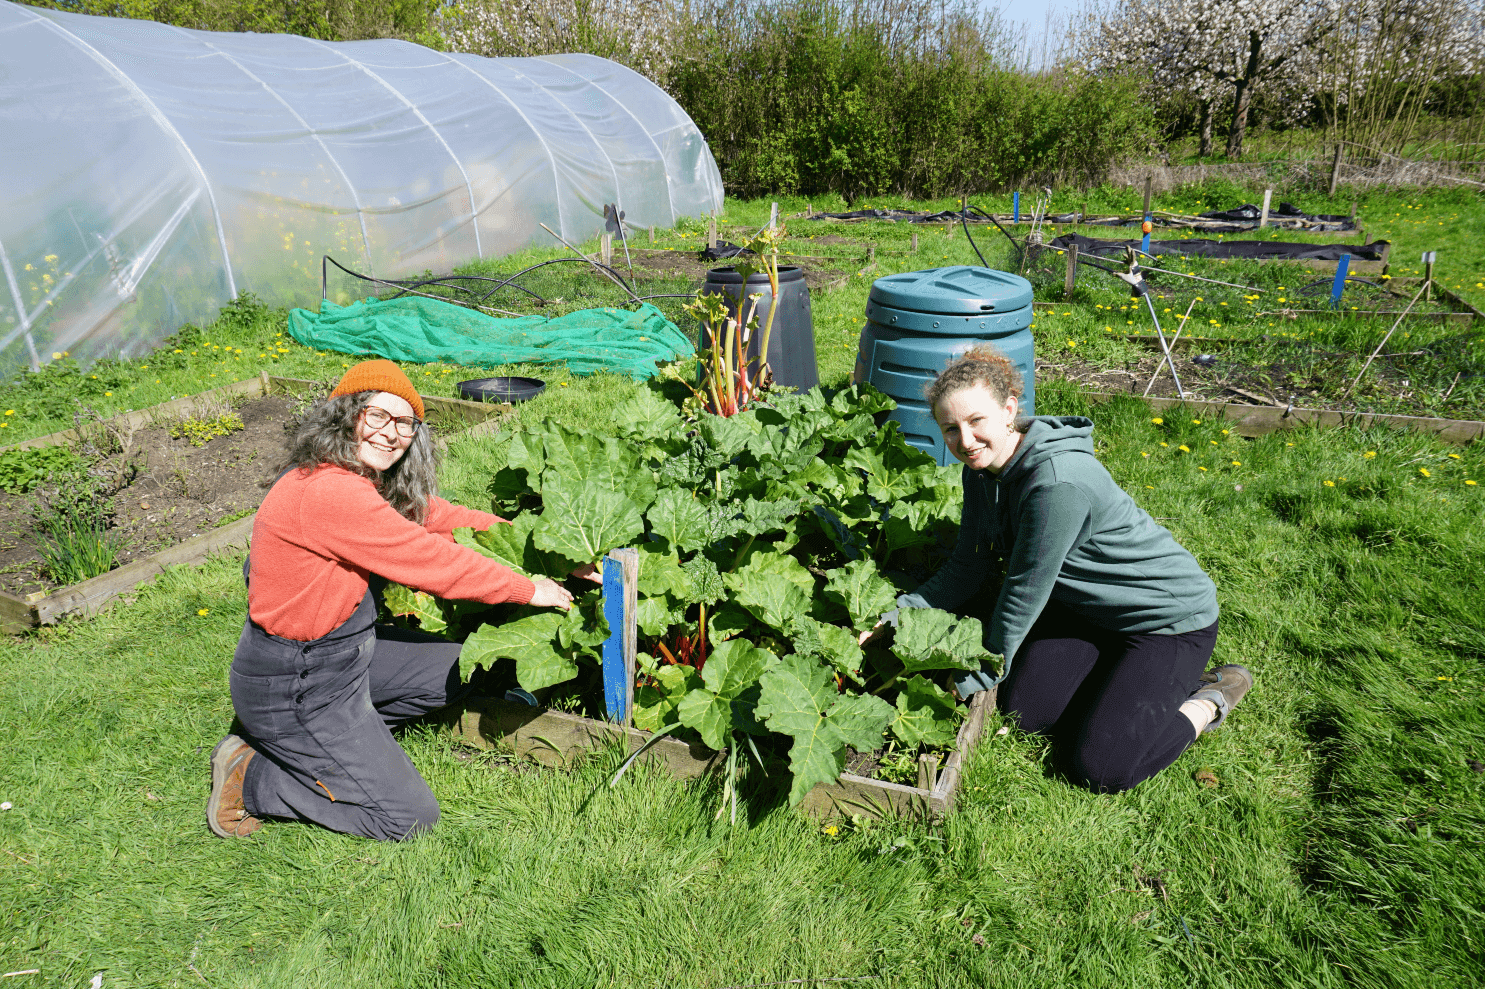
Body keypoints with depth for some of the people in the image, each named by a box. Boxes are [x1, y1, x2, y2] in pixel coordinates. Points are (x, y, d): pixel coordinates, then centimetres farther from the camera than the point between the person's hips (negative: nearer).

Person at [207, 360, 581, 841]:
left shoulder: (359, 478, 1)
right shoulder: (329, 492, -30)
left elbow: (428, 513, 7)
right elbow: (431, 560, -25)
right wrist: (529, 591, -14)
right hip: (292, 686, -10)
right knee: (410, 817, -3)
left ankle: (334, 737, 16)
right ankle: (251, 775, 7)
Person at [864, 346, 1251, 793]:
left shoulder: (1058, 483, -35)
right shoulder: (983, 469, -7)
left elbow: (1025, 591, -25)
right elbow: (964, 572, -1)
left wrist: (976, 680, -12)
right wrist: (890, 618, -12)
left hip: (1169, 616, -8)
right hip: (1086, 607, 8)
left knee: (1098, 766, -14)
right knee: (1023, 709, -3)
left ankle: (1208, 698, 8)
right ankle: (1121, 673, 16)